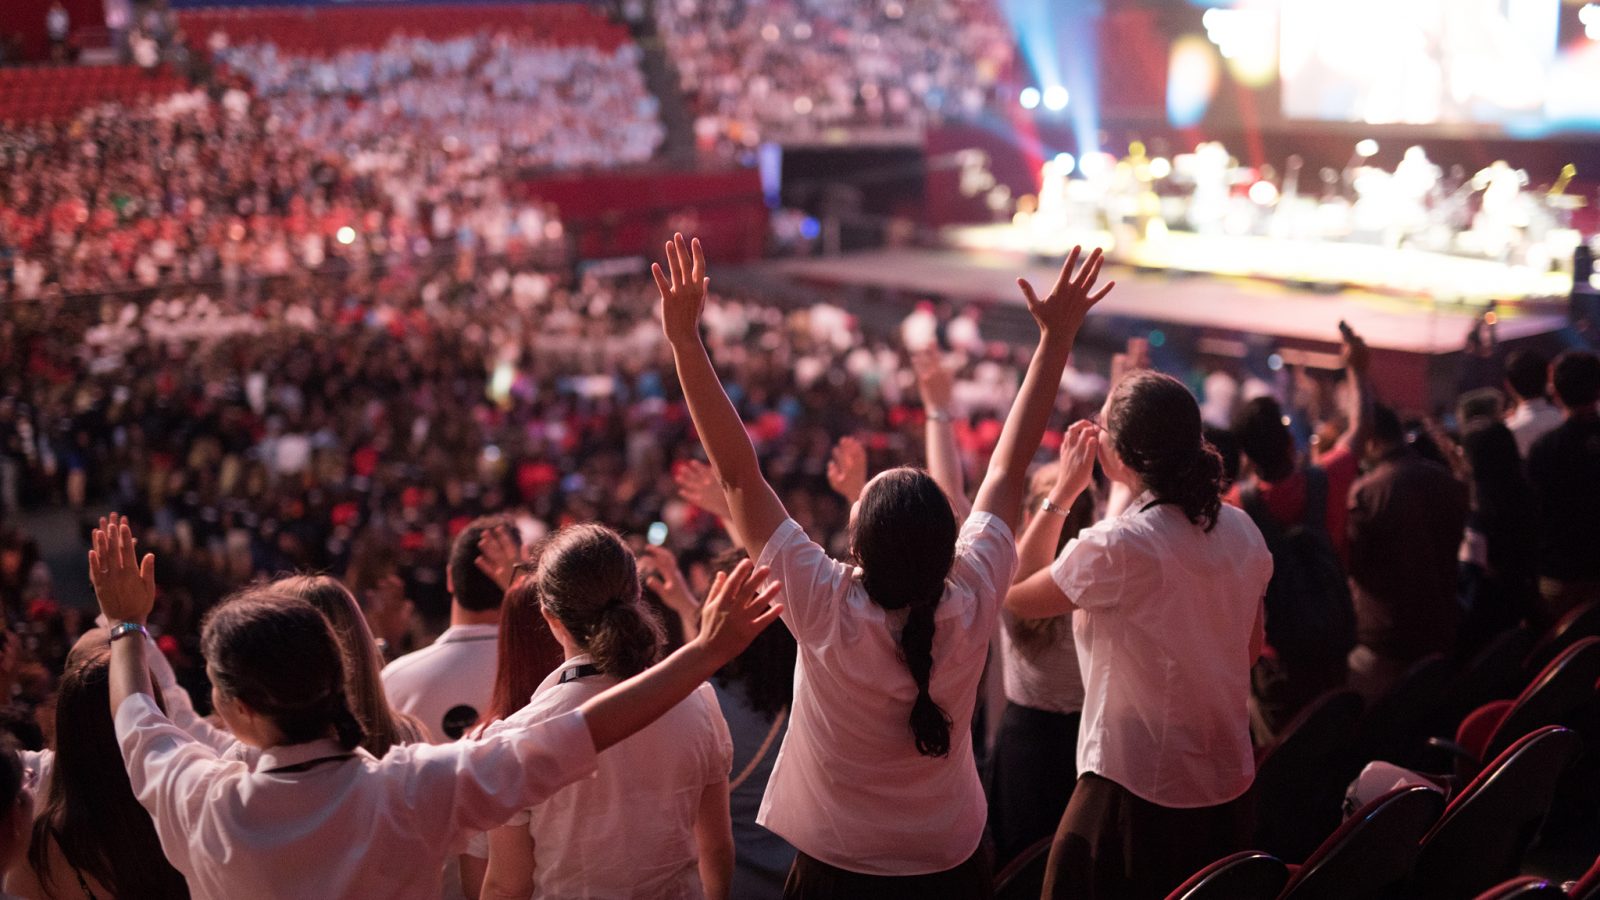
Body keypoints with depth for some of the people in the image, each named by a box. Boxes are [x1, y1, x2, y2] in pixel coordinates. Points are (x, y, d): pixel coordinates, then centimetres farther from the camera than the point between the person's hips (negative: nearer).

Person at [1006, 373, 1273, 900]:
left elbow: (1015, 597, -8)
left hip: (1139, 794, -7)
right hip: (1230, 783, 7)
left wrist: (1062, 491, -6)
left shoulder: (1113, 547, -23)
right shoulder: (1242, 531, -1)